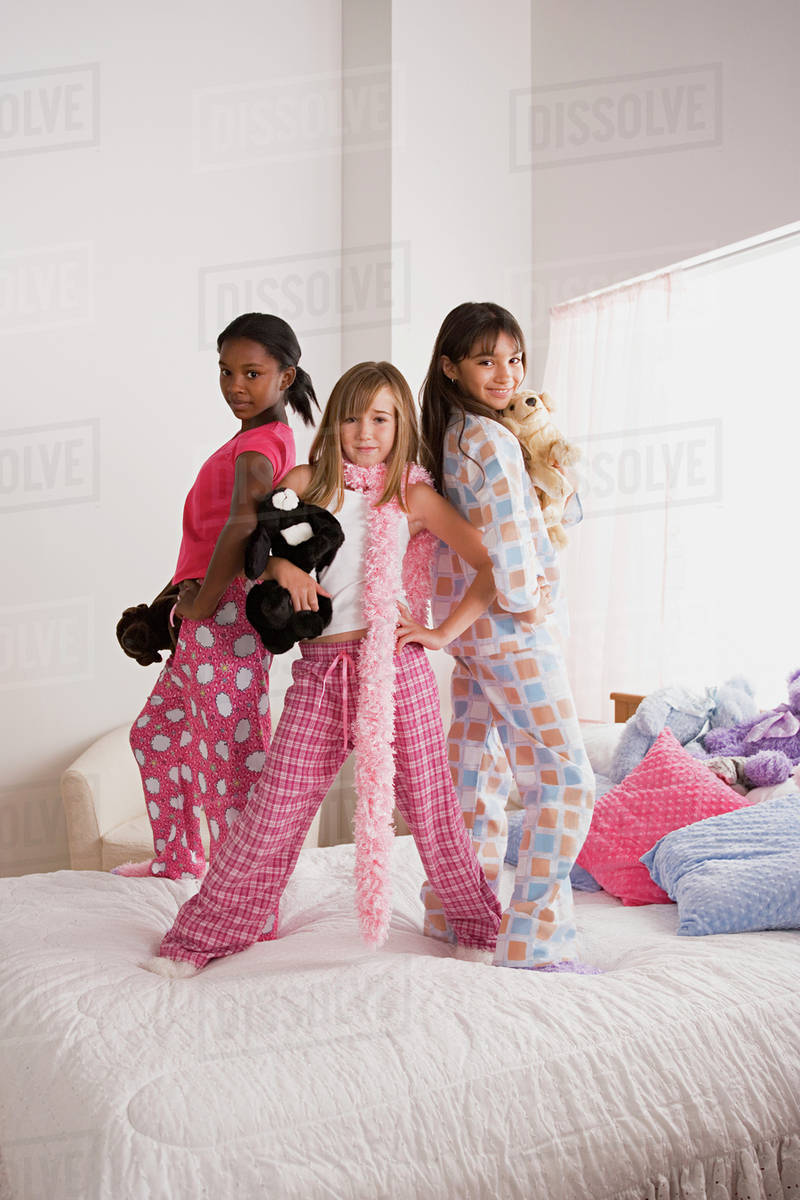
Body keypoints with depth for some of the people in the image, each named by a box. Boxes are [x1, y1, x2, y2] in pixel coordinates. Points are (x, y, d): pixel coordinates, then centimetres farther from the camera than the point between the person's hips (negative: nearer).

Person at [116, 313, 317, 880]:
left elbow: (242, 523, -34)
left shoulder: (257, 444, -14)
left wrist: (201, 603, -24)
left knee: (232, 758, -5)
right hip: (208, 618, 11)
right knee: (156, 732, 24)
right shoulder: (272, 438, 16)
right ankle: (178, 858, 41)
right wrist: (192, 592, 3)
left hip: (226, 616, -11)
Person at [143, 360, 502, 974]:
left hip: (394, 666, -1)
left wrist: (442, 631, -3)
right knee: (274, 808, 2)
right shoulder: (307, 481, 9)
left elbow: (491, 566, 3)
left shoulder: (413, 494, 5)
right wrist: (281, 565, -2)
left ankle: (480, 923, 29)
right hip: (318, 670, 1)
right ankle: (206, 934, 17)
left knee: (427, 802, 7)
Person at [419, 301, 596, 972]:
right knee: (564, 781, -6)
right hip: (512, 629, -10)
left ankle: (456, 913, 27)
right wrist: (530, 600, -7)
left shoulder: (450, 436, 13)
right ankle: (534, 942, -2)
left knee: (479, 774, 17)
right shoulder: (492, 439, -16)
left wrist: (546, 464, 7)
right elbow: (510, 552, -20)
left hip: (468, 630, 10)